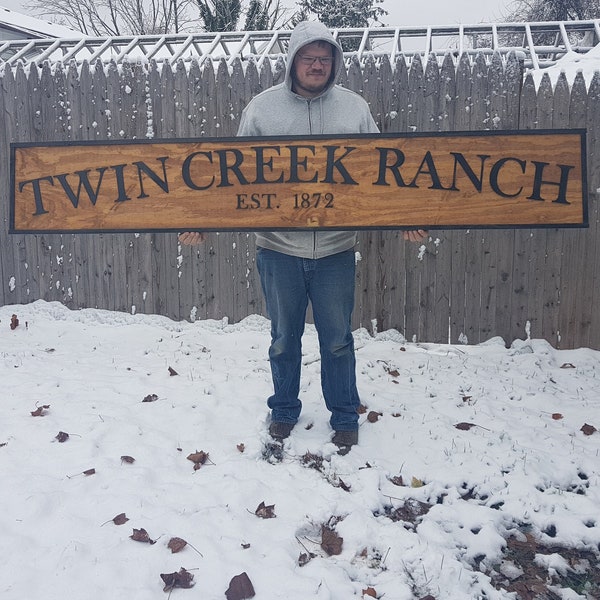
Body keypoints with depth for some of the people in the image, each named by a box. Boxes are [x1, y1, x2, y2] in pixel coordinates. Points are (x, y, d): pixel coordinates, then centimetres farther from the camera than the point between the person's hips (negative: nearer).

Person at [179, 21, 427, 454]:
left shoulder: (355, 108, 3)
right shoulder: (263, 108, 0)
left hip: (336, 250, 0)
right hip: (278, 248, 0)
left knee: (338, 340, 11)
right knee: (284, 338, 15)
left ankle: (345, 417, 30)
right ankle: (284, 410, 36)